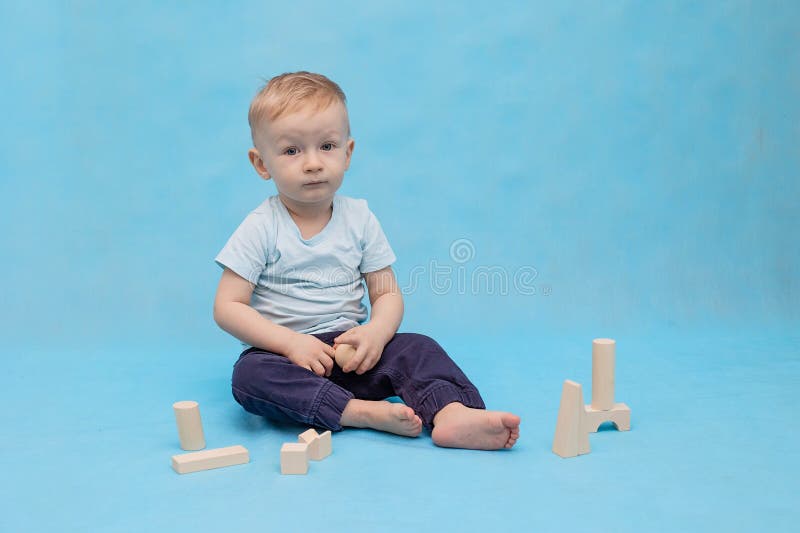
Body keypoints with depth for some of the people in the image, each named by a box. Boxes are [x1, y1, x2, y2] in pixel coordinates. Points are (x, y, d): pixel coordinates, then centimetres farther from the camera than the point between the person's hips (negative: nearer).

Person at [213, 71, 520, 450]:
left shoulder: (360, 219, 2)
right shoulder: (262, 229, -7)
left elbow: (387, 294, 4)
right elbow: (227, 307, -9)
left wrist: (377, 331, -19)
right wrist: (291, 342, -21)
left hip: (349, 352, 3)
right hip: (287, 353, -2)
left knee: (418, 347, -18)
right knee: (248, 374, -33)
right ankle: (365, 412, -38)